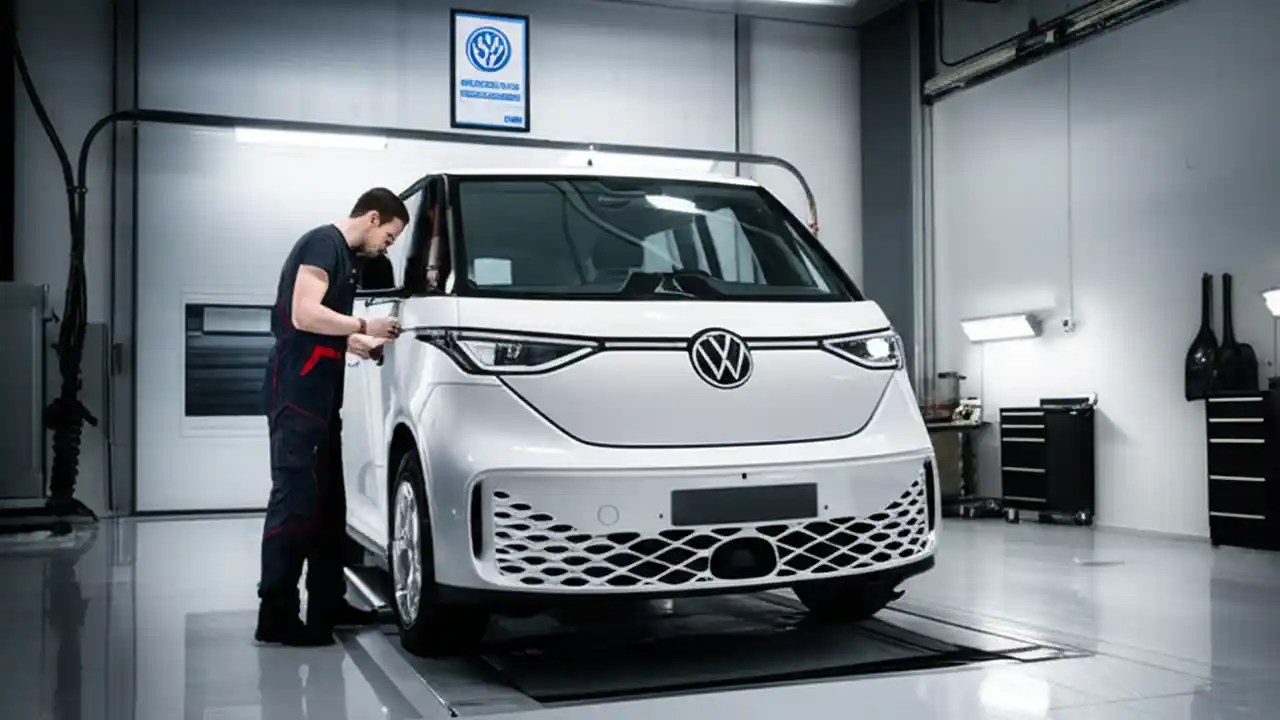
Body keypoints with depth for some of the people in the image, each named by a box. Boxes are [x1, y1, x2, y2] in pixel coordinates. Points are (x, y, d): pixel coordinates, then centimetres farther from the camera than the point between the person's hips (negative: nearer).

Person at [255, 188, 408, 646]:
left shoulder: (346, 255, 21)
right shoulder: (324, 243, -9)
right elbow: (304, 315, -20)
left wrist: (366, 345, 17)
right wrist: (364, 327, -13)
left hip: (320, 397, 10)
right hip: (296, 394, -10)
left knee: (328, 503, 13)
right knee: (294, 501, -10)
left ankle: (327, 604, 20)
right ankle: (276, 616, -7)